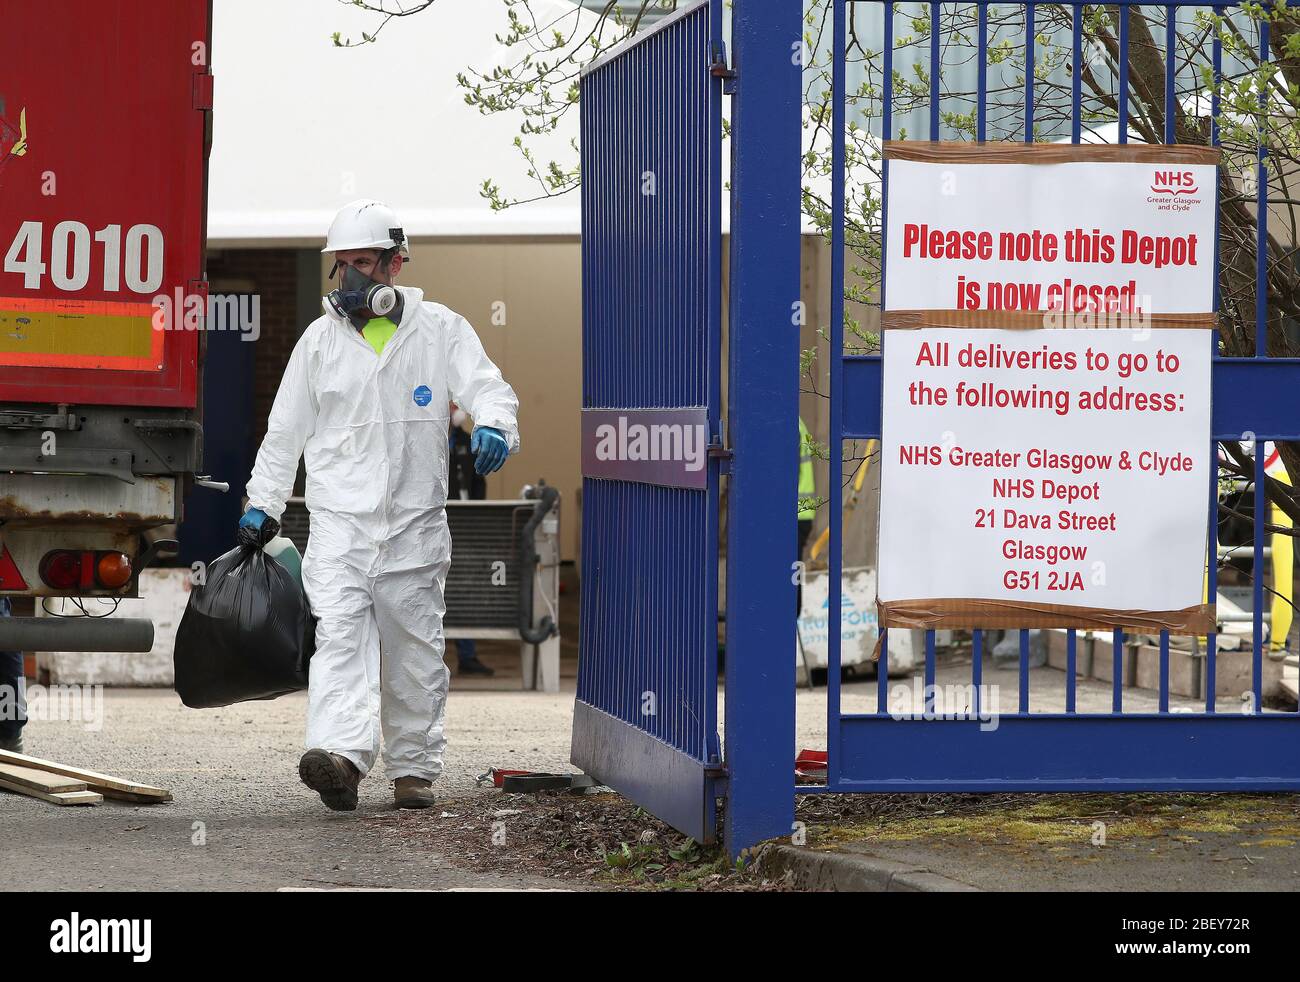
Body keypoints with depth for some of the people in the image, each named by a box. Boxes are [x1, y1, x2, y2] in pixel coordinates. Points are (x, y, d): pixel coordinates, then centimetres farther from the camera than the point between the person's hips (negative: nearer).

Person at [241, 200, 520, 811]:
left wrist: (493, 426, -27)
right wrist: (263, 504, 13)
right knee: (340, 634, -18)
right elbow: (285, 429, 15)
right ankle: (341, 756, -33)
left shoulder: (440, 330, 5)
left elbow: (488, 388, -4)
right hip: (338, 517, 0)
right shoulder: (321, 339, 9)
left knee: (414, 653, 6)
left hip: (415, 520, 0)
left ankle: (413, 767, 18)